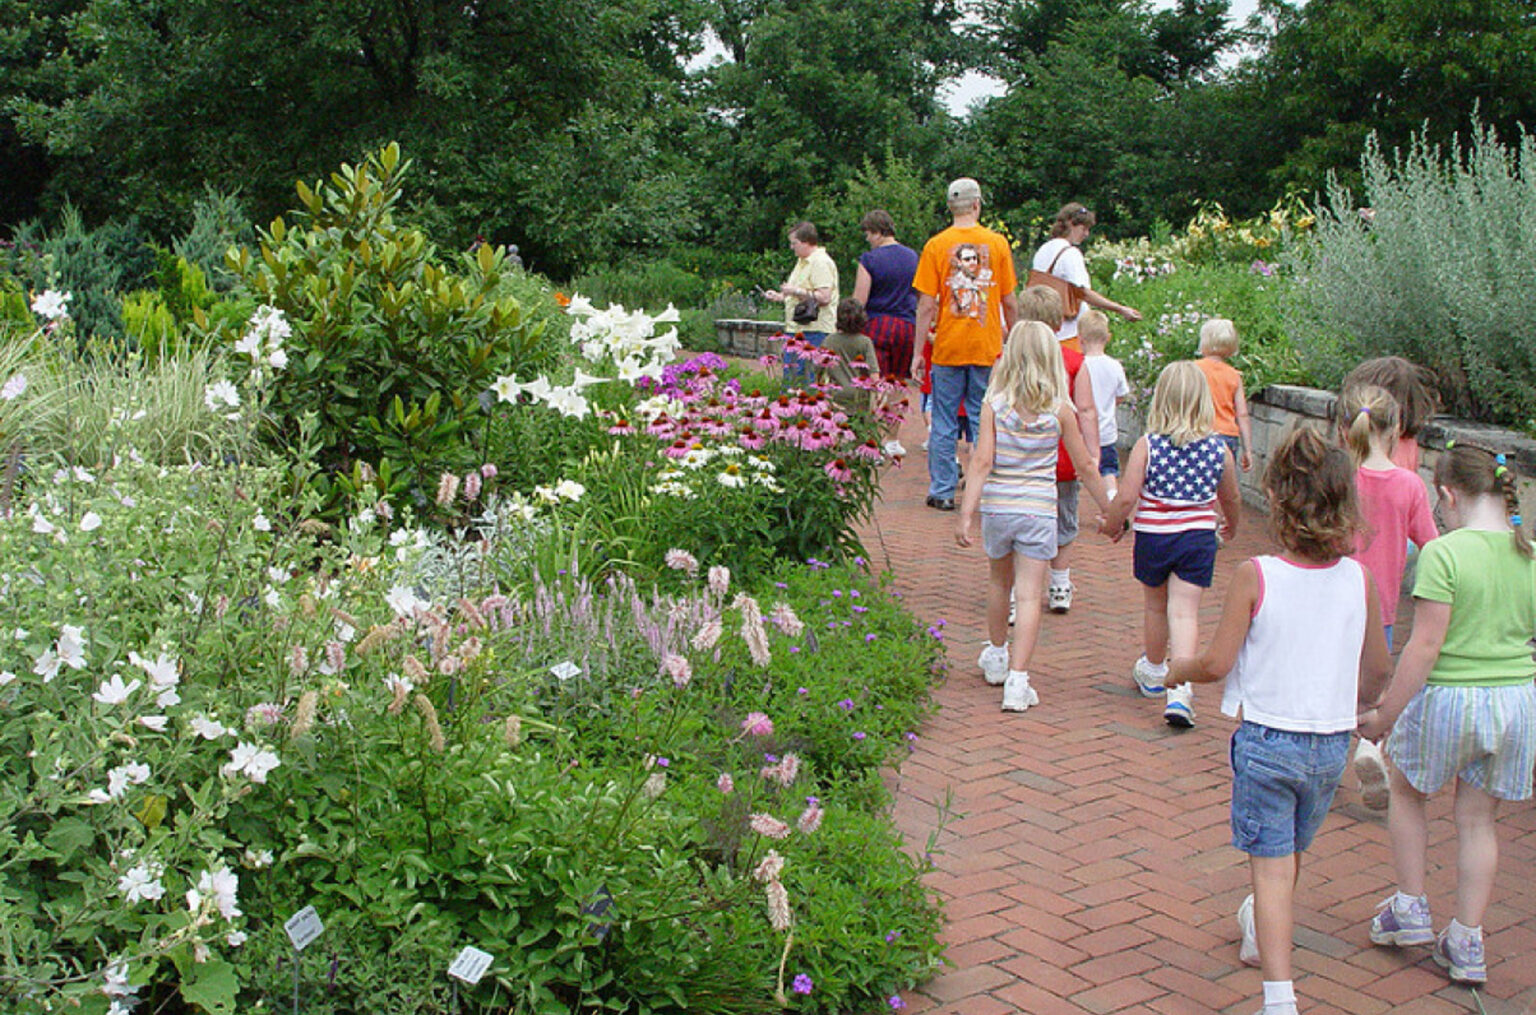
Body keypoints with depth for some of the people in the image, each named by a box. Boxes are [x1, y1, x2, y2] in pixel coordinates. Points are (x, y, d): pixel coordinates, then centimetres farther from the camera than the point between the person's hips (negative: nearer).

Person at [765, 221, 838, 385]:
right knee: (789, 378, 10)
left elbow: (824, 297, -22)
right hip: (796, 329, 10)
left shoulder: (821, 262, -12)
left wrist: (795, 291, -16)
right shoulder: (803, 261, 20)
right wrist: (779, 296, 16)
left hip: (813, 331, -10)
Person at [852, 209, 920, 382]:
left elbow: (858, 302, -9)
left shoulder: (869, 259, -7)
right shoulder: (913, 256, 9)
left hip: (877, 325, -4)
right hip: (908, 327, 5)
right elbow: (921, 300, 15)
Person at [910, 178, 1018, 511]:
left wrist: (918, 352, 0)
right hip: (988, 347, 1)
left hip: (948, 347, -1)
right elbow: (1010, 302, 2)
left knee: (944, 424, 7)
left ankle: (943, 492, 10)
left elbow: (926, 304, -5)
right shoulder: (998, 243, 0)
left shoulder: (936, 246, -3)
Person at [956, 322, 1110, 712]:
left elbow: (982, 461, -13)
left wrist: (966, 514, -13)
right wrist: (1107, 508, 14)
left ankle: (996, 657, 41)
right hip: (1039, 511, -1)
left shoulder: (994, 405, -7)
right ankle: (1017, 680, -9)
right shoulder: (1060, 411, -5)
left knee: (999, 581, 23)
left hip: (997, 508, 1)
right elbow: (1085, 465, 3)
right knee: (1029, 595, -1)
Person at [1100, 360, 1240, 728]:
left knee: (1155, 605, 19)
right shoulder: (1219, 449, -4)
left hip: (1153, 535, -1)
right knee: (1185, 611, -1)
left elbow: (1127, 497, -16)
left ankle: (1153, 672, 41)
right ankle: (1180, 689, -16)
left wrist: (1112, 523, 4)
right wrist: (1230, 525, 32)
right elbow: (1230, 498, 12)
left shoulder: (1147, 446, -12)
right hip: (1199, 536, 1)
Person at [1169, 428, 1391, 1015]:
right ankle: (1261, 934, 49)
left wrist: (1178, 669, 7)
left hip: (1266, 739, -4)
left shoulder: (1256, 577, -17)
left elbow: (1217, 663, -14)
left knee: (1271, 865, 1)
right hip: (1332, 741, 5)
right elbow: (1378, 669, 6)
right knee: (1293, 850, 24)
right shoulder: (1358, 579, -6)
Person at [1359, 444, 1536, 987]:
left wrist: (1384, 714, -11)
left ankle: (1410, 908, 28)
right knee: (1478, 819, 16)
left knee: (1406, 791, 22)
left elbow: (1426, 646, -19)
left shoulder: (1444, 554, -18)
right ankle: (1466, 944, 21)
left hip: (1449, 698, -5)